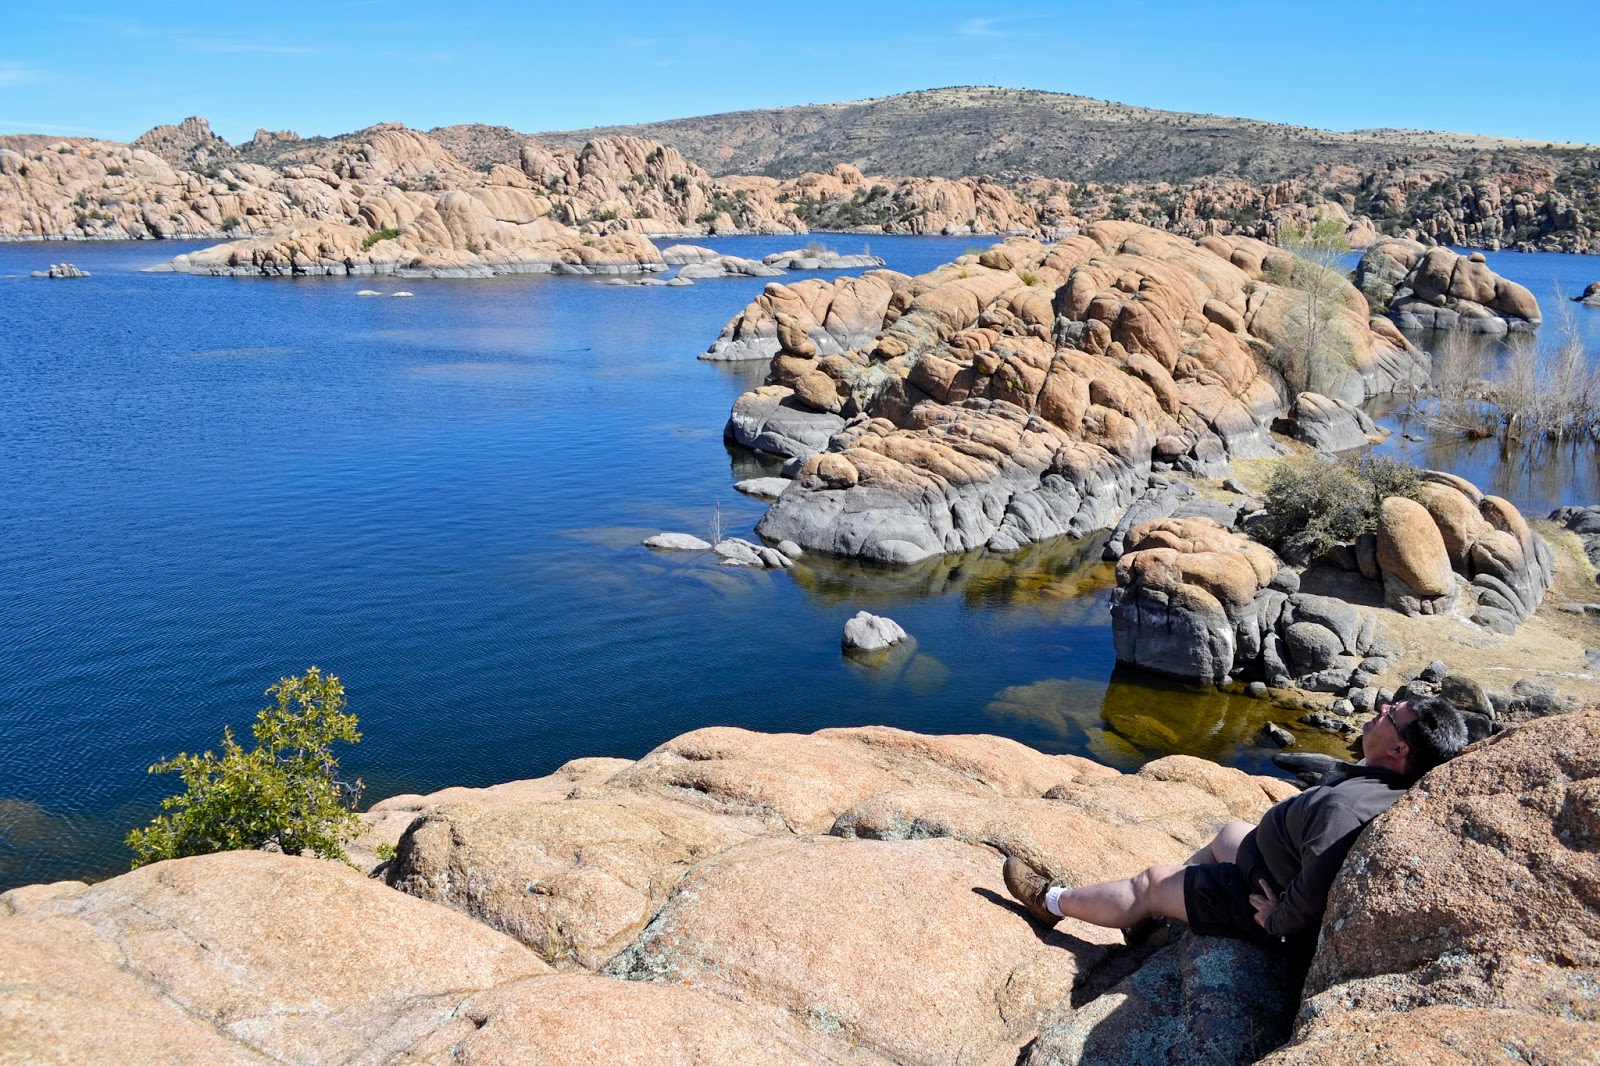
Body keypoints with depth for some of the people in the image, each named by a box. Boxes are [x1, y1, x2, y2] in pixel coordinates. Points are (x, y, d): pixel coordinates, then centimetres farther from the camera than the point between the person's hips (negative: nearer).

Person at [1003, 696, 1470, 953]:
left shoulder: (1341, 807, -40)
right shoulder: (1402, 787, -12)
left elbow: (1312, 897, -42)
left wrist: (1277, 920, -22)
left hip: (1270, 903, -8)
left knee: (1150, 883, 6)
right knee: (1230, 833, 30)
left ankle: (1054, 901, 29)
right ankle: (1150, 913, 42)